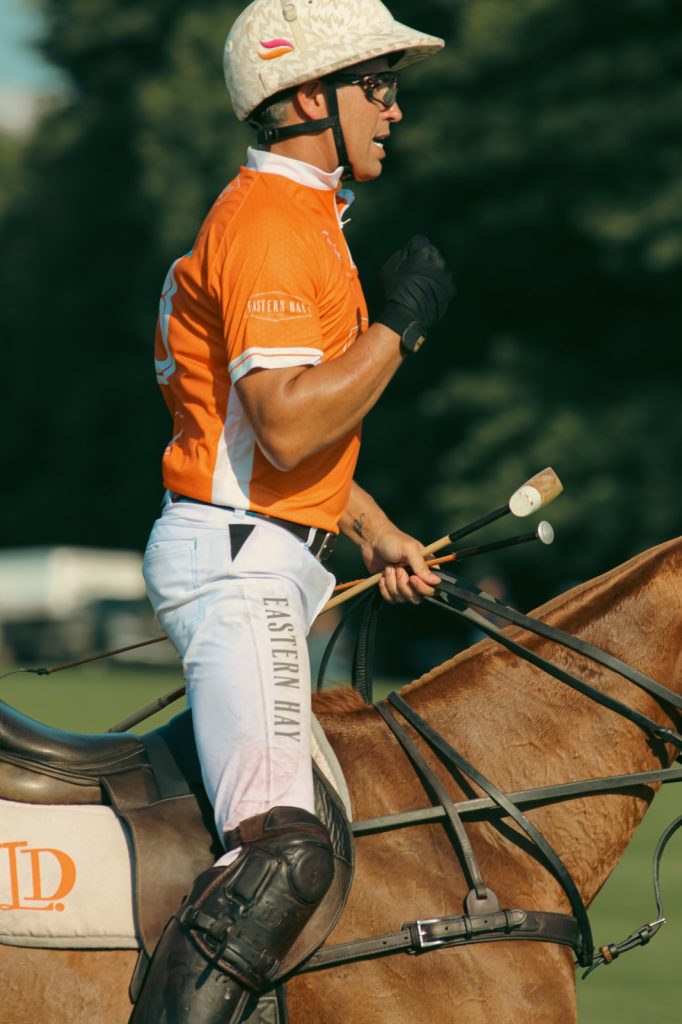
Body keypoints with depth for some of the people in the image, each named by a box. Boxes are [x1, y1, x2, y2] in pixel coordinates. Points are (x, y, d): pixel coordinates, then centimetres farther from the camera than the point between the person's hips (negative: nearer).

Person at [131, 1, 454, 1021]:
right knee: (284, 849, -25)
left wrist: (377, 535, 22)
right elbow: (287, 423, -25)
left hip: (282, 563, 11)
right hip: (235, 561, -11)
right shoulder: (268, 220, -13)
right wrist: (401, 324, -14)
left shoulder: (307, 217, 21)